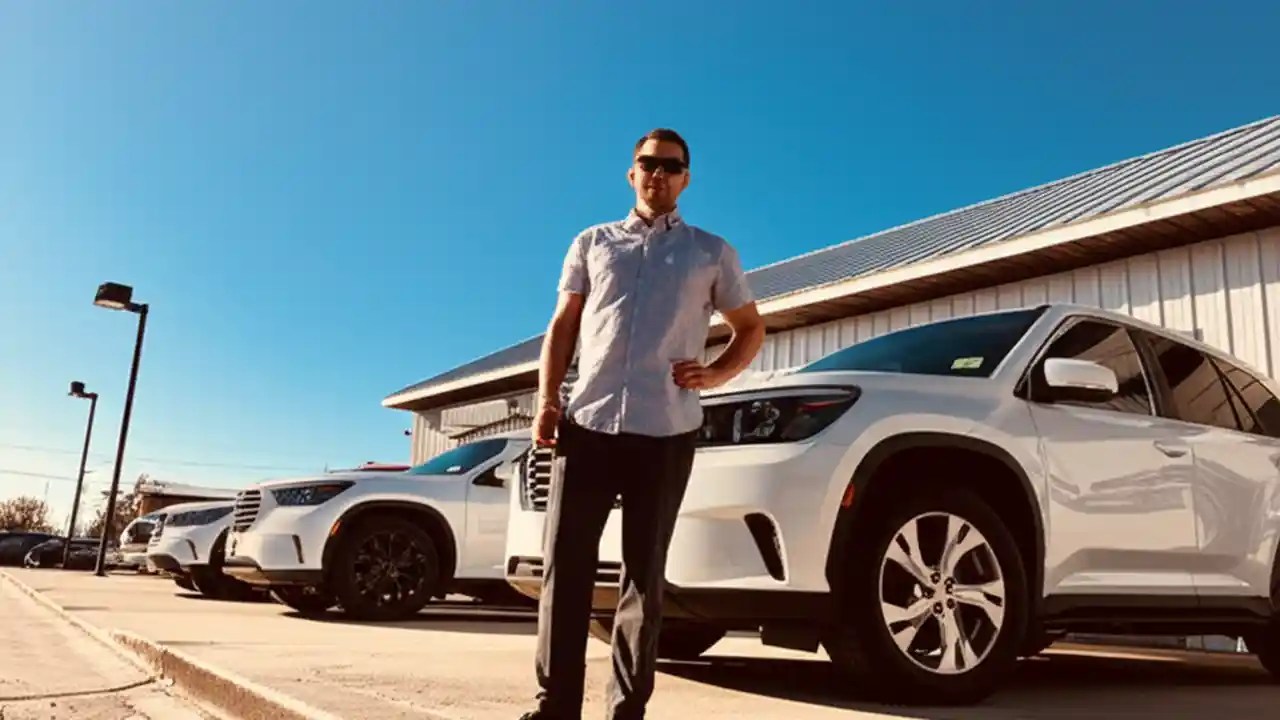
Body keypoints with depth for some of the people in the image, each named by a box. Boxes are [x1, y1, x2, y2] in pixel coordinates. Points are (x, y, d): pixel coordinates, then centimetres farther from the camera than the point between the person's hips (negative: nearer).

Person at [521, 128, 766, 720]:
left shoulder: (712, 253, 12)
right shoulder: (592, 243, 16)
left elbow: (751, 328, 17)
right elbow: (562, 327, 14)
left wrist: (716, 373, -3)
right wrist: (546, 400, 0)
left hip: (666, 431, -1)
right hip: (587, 423, 1)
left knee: (644, 575, 4)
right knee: (565, 566, -3)